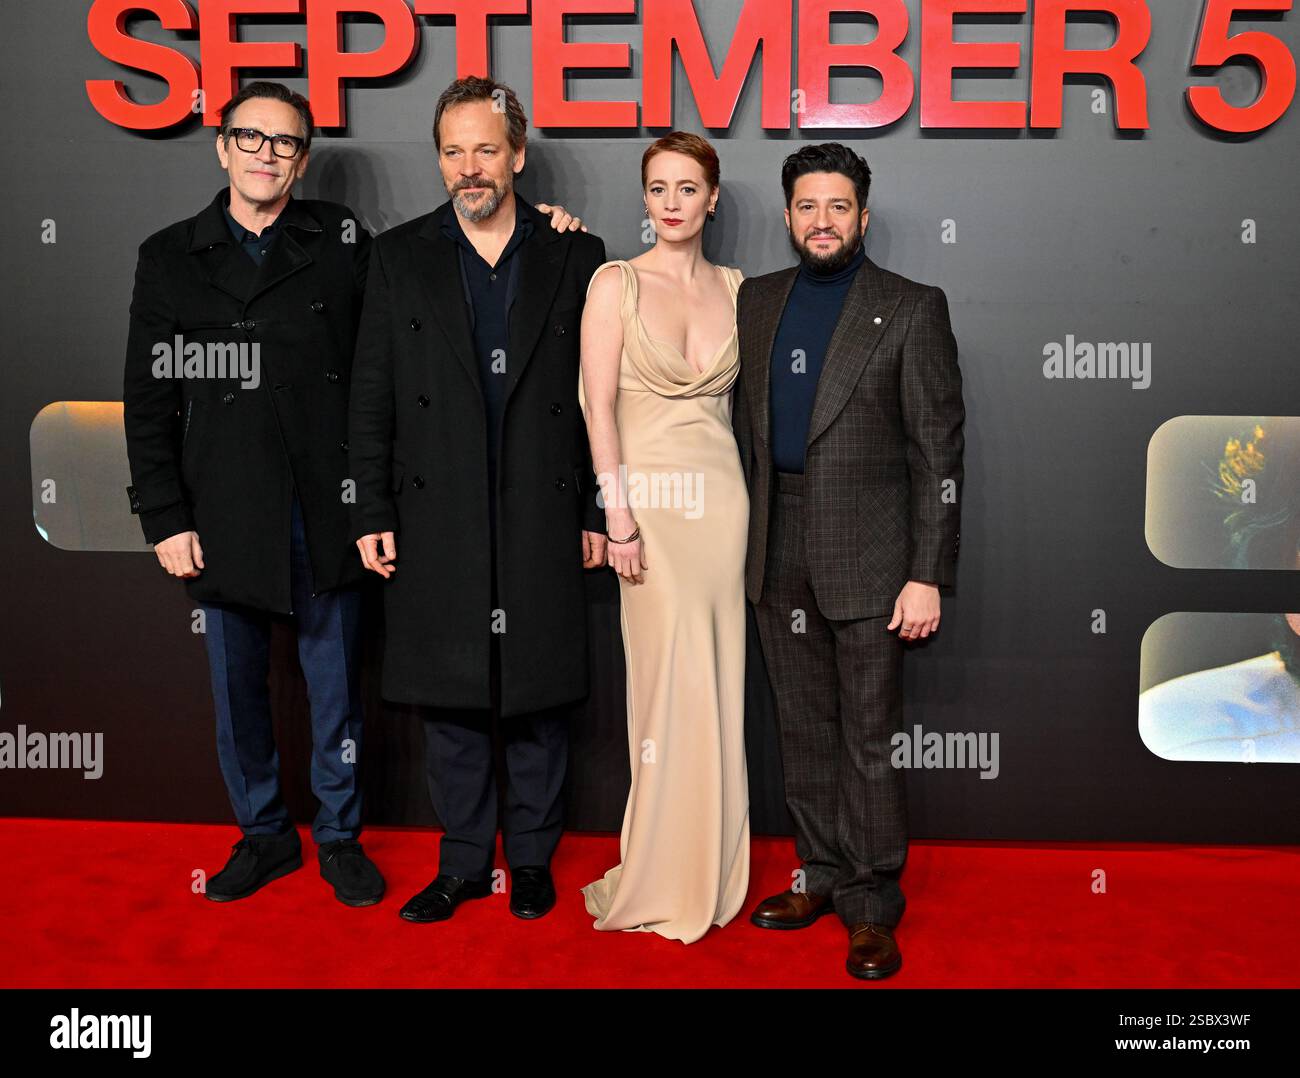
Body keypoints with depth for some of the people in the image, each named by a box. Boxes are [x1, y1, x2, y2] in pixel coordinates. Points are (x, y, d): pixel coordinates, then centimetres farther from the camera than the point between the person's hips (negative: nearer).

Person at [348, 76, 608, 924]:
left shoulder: (575, 256, 4)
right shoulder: (401, 257, 6)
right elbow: (372, 398, 4)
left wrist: (599, 512, 1)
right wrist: (372, 514, -1)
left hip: (543, 522, -1)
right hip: (435, 523, 1)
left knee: (540, 696, 8)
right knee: (451, 700, 9)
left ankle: (532, 856, 26)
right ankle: (463, 862, 25)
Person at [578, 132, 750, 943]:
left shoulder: (736, 289, 11)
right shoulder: (617, 283, -1)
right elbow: (599, 405, -7)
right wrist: (618, 514, -13)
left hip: (721, 495, 4)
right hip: (651, 494, -3)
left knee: (718, 683, 7)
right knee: (671, 682, -1)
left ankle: (711, 870, 22)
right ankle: (664, 882, 15)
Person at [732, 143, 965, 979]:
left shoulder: (912, 308, -3)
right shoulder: (758, 300, 11)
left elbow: (938, 449, -7)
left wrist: (927, 574, -11)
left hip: (867, 554, -4)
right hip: (780, 555, 5)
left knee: (870, 736, 1)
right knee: (805, 730, 13)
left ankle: (872, 905, 14)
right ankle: (822, 874, 28)